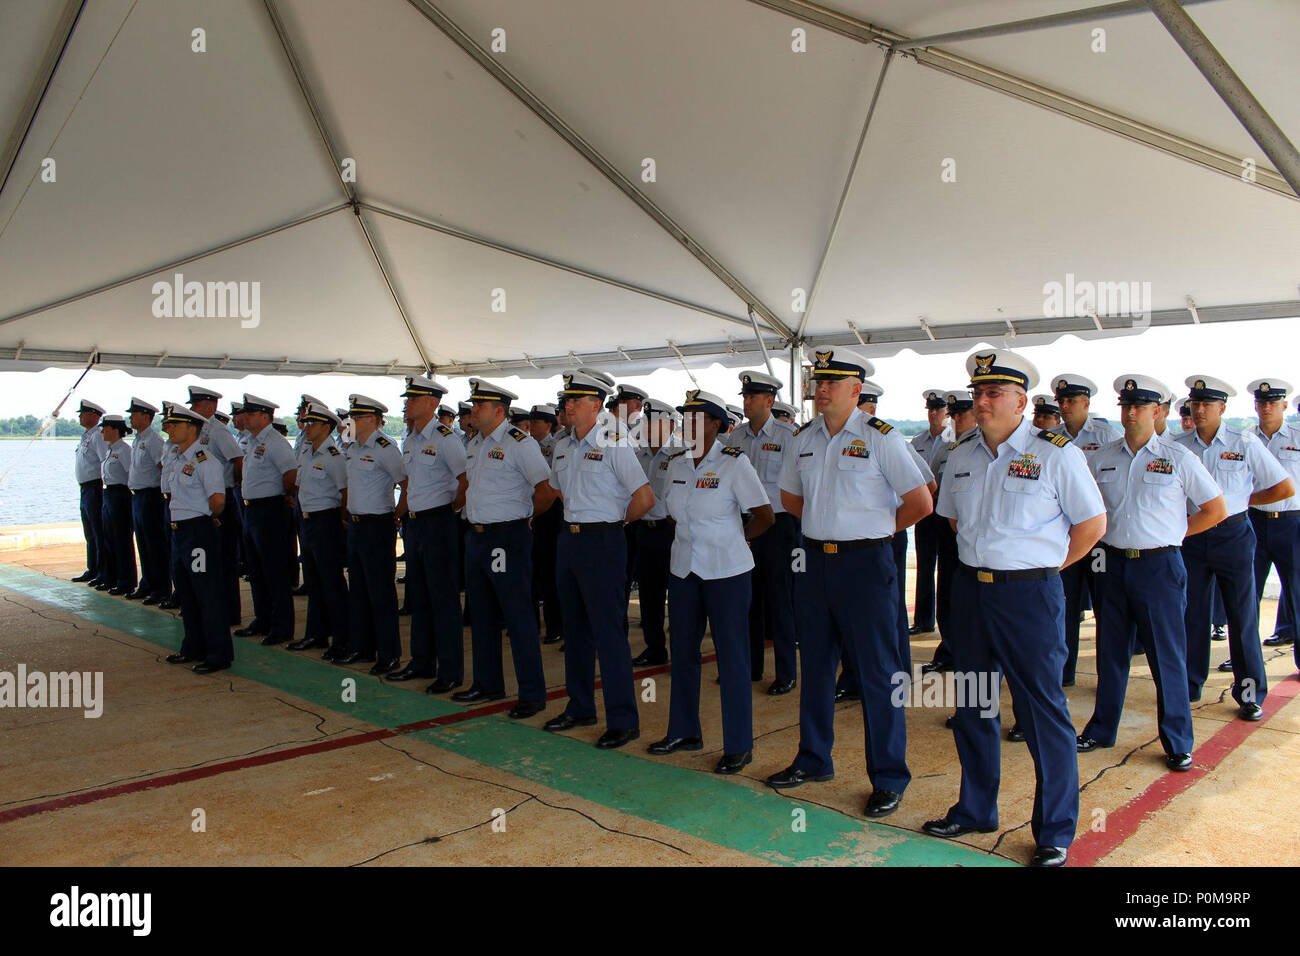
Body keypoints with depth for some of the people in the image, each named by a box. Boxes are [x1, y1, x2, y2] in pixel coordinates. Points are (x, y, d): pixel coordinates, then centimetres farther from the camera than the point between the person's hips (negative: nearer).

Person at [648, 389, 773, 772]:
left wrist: (734, 540, 2)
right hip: (684, 568, 6)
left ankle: (739, 746, 10)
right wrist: (692, 537, 11)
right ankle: (684, 731, 28)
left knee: (731, 655, 0)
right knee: (683, 651, 13)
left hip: (726, 572, -6)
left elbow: (764, 516, -8)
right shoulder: (677, 463, 6)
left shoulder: (734, 462, -12)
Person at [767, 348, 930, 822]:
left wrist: (875, 530, 1)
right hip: (814, 560, 6)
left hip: (865, 562, -5)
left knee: (877, 671, 0)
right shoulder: (803, 439, 7)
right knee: (815, 665, 14)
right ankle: (813, 761, 29)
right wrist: (828, 522, 11)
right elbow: (790, 496, 22)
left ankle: (888, 778, 12)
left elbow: (920, 503, -7)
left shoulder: (881, 437, -9)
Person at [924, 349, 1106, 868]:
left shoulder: (1056, 454, -8)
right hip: (971, 590, 6)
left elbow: (1093, 523, -4)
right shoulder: (961, 458, 8)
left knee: (1044, 713, 2)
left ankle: (1055, 833, 17)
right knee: (971, 708, 15)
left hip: (1030, 595, -6)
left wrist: (1047, 565, -2)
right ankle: (975, 810, 32)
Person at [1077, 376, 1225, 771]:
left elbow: (1216, 510, 4)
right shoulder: (1101, 458, 6)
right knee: (1110, 652, 12)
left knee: (1167, 656, 2)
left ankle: (1177, 742, 14)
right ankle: (1102, 729, 25)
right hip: (1112, 564, 3)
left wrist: (1171, 534, 2)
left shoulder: (1178, 458, -2)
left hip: (1159, 565, -3)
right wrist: (1110, 532, 7)